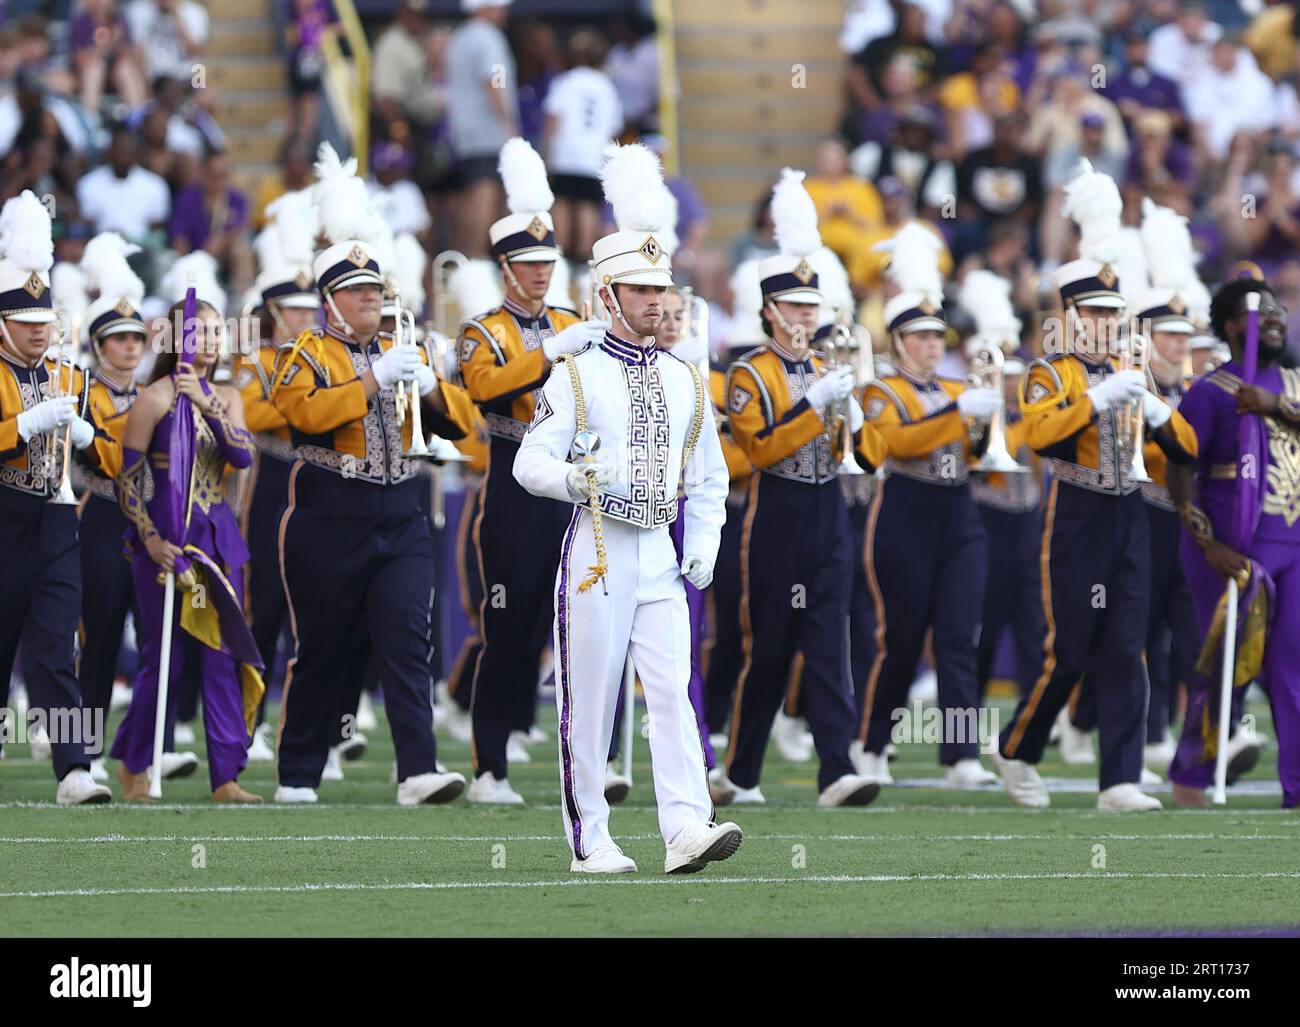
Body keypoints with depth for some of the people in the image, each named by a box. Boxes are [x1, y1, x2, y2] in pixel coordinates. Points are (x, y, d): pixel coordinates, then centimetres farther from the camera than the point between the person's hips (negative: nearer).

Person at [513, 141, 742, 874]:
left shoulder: (686, 382, 14)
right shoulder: (576, 378, 0)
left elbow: (711, 475, 21)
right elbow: (530, 463, -5)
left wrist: (705, 544, 7)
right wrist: (583, 477, -24)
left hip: (662, 560, 3)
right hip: (597, 553, -3)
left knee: (674, 690, -10)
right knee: (589, 703, 0)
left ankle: (688, 829, -19)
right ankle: (591, 841, 7)